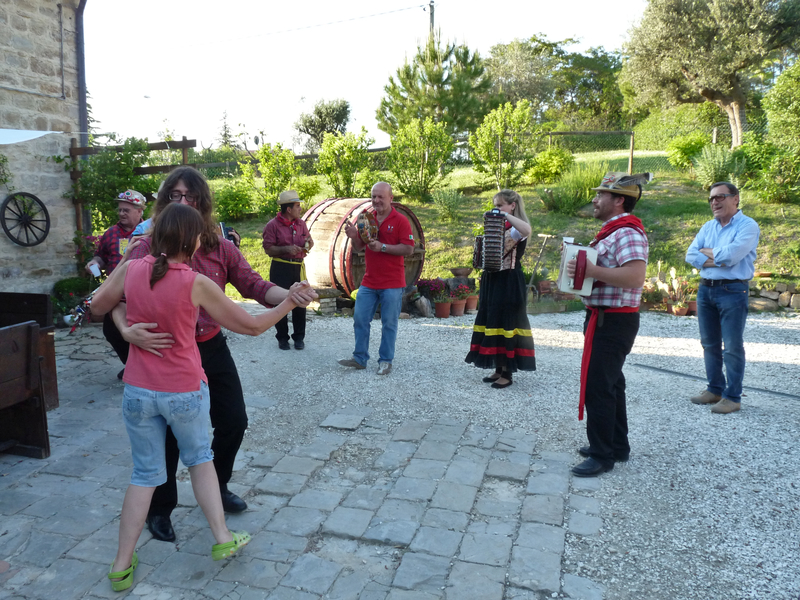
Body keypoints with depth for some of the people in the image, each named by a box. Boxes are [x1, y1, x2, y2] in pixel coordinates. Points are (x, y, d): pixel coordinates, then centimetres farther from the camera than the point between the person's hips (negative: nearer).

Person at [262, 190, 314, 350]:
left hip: (298, 267, 4)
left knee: (300, 302, 5)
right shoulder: (273, 225, -6)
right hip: (280, 268, -4)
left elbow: (309, 242, 19)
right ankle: (282, 338, 17)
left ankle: (299, 337, 19)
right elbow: (268, 249, -9)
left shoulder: (301, 223, 9)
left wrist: (309, 243, -4)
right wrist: (286, 249, -21)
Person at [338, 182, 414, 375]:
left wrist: (383, 247, -21)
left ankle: (385, 361, 14)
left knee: (389, 323, 3)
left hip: (392, 284, -5)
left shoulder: (400, 221, -7)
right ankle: (360, 358, 17)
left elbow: (409, 249, -13)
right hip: (368, 282, 5)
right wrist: (354, 237, -10)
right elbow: (357, 249, 12)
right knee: (360, 319, 6)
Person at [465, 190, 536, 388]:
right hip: (493, 281, 9)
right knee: (493, 324, 12)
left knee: (506, 324, -4)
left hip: (509, 283, -9)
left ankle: (507, 373, 5)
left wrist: (506, 215, -32)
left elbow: (527, 230, -37)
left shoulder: (516, 228, -11)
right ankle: (499, 369, 22)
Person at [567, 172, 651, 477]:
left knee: (597, 386, -5)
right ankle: (617, 446, 31)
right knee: (610, 383, 18)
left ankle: (602, 455, 6)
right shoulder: (613, 231, 15)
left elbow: (635, 276, -31)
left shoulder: (627, 233, -19)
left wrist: (592, 271, -31)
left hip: (612, 322, -11)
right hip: (606, 318, 11)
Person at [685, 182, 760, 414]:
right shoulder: (708, 227, 13)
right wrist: (719, 260, -11)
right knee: (709, 343, 12)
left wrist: (707, 252, -2)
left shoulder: (747, 226, -6)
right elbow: (691, 256, 2)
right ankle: (715, 389, 24)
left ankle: (732, 397, 6)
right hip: (706, 289, 7)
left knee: (732, 347, -2)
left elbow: (731, 255, -20)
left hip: (733, 291, -6)